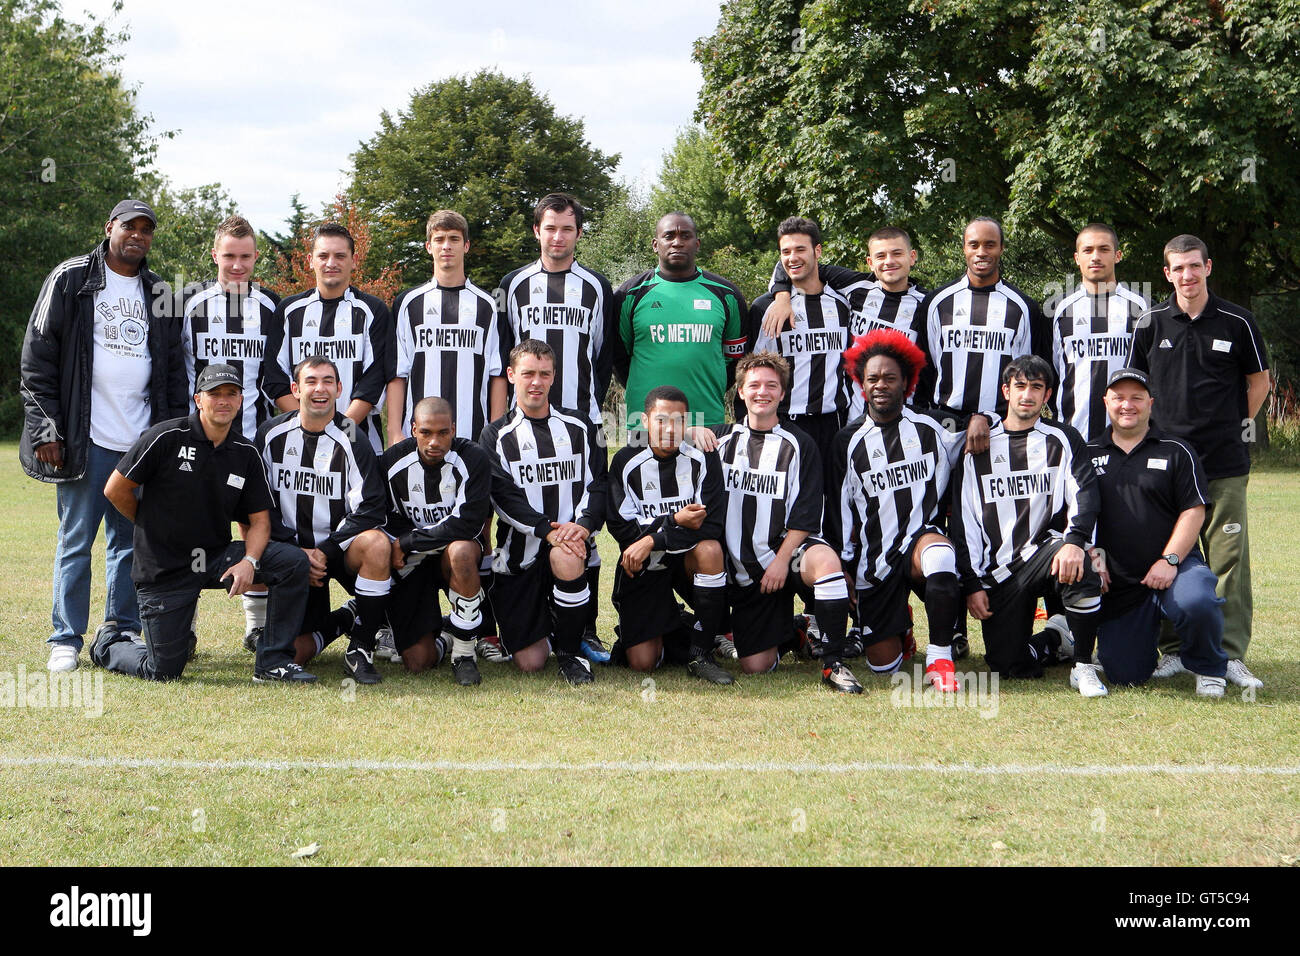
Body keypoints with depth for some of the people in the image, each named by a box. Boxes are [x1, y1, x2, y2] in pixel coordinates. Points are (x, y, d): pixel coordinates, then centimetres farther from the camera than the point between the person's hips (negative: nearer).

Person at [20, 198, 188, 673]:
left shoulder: (158, 292, 15)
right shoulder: (70, 279, 0)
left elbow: (173, 367, 18)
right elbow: (37, 359, -3)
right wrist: (45, 429, -9)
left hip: (142, 439, 4)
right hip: (87, 438, -4)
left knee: (131, 541, 8)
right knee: (76, 540, 0)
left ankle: (122, 633, 17)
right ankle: (66, 640, 7)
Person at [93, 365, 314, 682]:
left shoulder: (246, 453, 2)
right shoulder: (167, 437, -11)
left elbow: (259, 519, 3)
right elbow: (115, 489, -7)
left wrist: (249, 561, -17)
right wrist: (156, 529, 6)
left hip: (217, 558, 4)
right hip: (165, 569, -4)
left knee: (293, 561, -18)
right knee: (163, 671, -5)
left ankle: (273, 662, -9)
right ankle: (108, 645, 29)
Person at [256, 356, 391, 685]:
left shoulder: (351, 441, -7)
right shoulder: (272, 435, 0)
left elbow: (370, 508, -14)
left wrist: (325, 552, -20)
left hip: (340, 545, -1)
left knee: (377, 545, -38)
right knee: (291, 653, -14)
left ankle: (360, 650, -21)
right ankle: (342, 621, 20)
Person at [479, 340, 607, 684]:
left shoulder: (580, 427, 12)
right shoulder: (496, 436, 5)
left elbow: (599, 483, 4)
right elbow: (505, 497, -8)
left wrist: (584, 525, -16)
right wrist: (549, 530, -22)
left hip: (571, 541, 1)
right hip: (519, 553, 0)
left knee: (566, 560, -39)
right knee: (529, 662, -8)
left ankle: (571, 651, -15)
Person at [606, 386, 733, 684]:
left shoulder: (702, 459, -8)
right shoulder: (627, 462, -7)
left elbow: (710, 525, -17)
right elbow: (620, 527, -11)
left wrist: (652, 540, -24)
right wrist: (674, 522, -21)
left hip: (687, 559, 0)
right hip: (642, 568, 0)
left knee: (709, 548, -37)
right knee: (642, 664, -12)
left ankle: (700, 653, -21)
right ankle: (669, 631, 28)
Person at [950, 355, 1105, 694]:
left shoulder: (1062, 440, 7)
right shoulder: (979, 446, 9)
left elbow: (1085, 495, -8)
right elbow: (962, 518, 7)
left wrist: (1075, 541, -28)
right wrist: (971, 583, -1)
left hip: (1046, 551, -1)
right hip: (998, 570, 1)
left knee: (1079, 565, -38)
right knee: (1007, 665, -11)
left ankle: (1083, 665, -19)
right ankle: (1055, 640, 23)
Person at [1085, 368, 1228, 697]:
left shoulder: (1176, 452, 6)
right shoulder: (1088, 454, 11)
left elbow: (1194, 511, -1)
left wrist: (1169, 560, -13)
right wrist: (1092, 554, -4)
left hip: (1176, 564, -2)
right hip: (1116, 581, 2)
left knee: (1196, 603, -38)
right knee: (1124, 675, -4)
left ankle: (1208, 669, -6)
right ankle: (1147, 634, 32)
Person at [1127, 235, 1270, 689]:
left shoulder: (1236, 322, 2)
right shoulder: (1150, 324, 5)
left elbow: (1259, 379, 14)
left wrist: (1239, 426, 7)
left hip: (1226, 463, -1)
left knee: (1229, 557, -2)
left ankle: (1231, 654, 3)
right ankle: (1175, 648, 13)